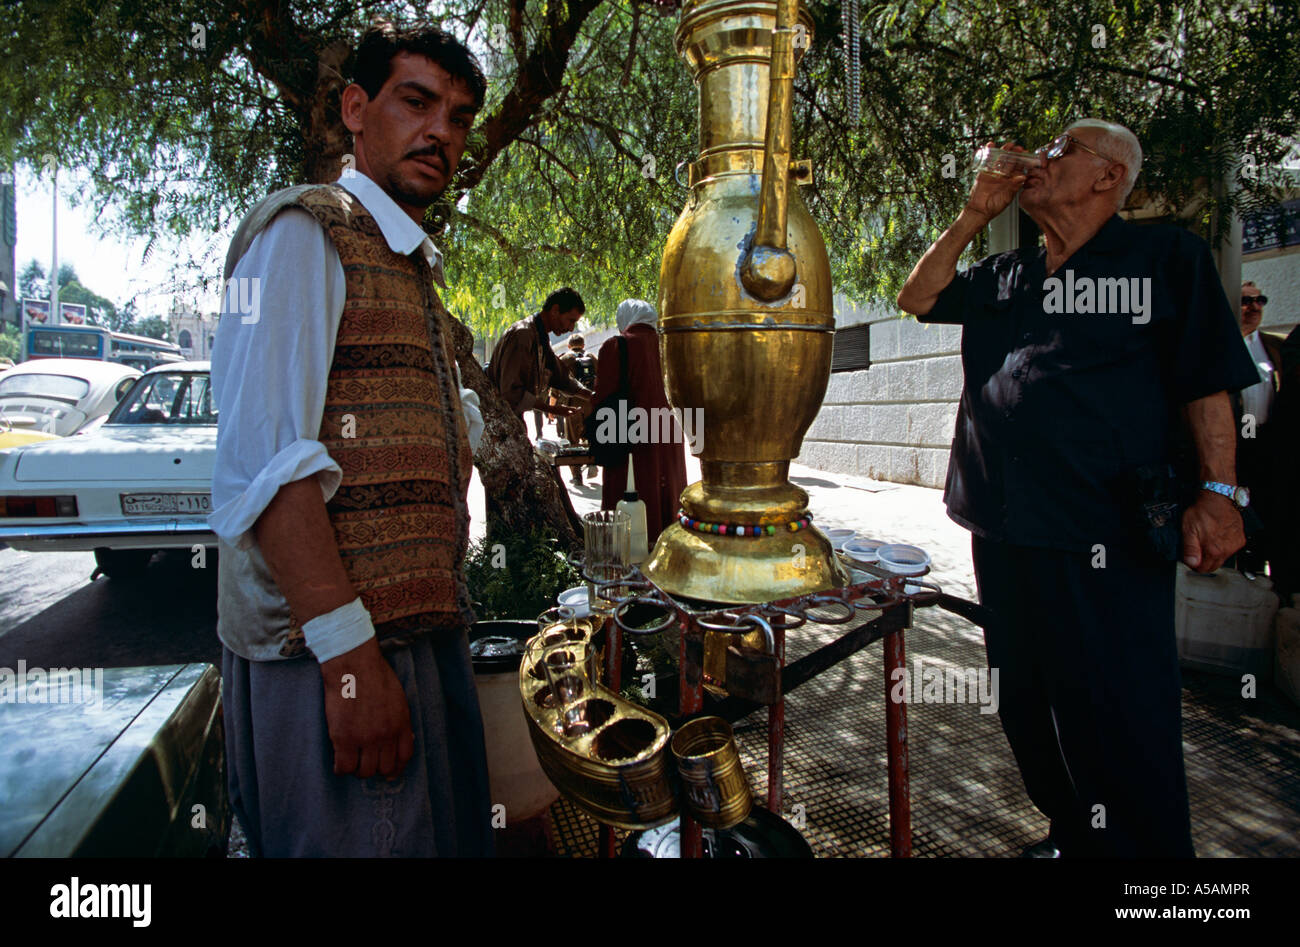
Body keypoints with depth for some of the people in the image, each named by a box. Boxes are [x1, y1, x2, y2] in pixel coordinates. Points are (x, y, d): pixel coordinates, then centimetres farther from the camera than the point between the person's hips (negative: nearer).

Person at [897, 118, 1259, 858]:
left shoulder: (1165, 257, 2)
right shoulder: (1005, 275, 17)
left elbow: (1209, 381, -2)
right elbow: (919, 299, 16)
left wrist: (1219, 492, -11)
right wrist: (975, 214, 11)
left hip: (1105, 541, -6)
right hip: (1003, 528, 6)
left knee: (1116, 721, -1)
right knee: (1029, 709, 16)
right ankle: (1072, 837, 35)